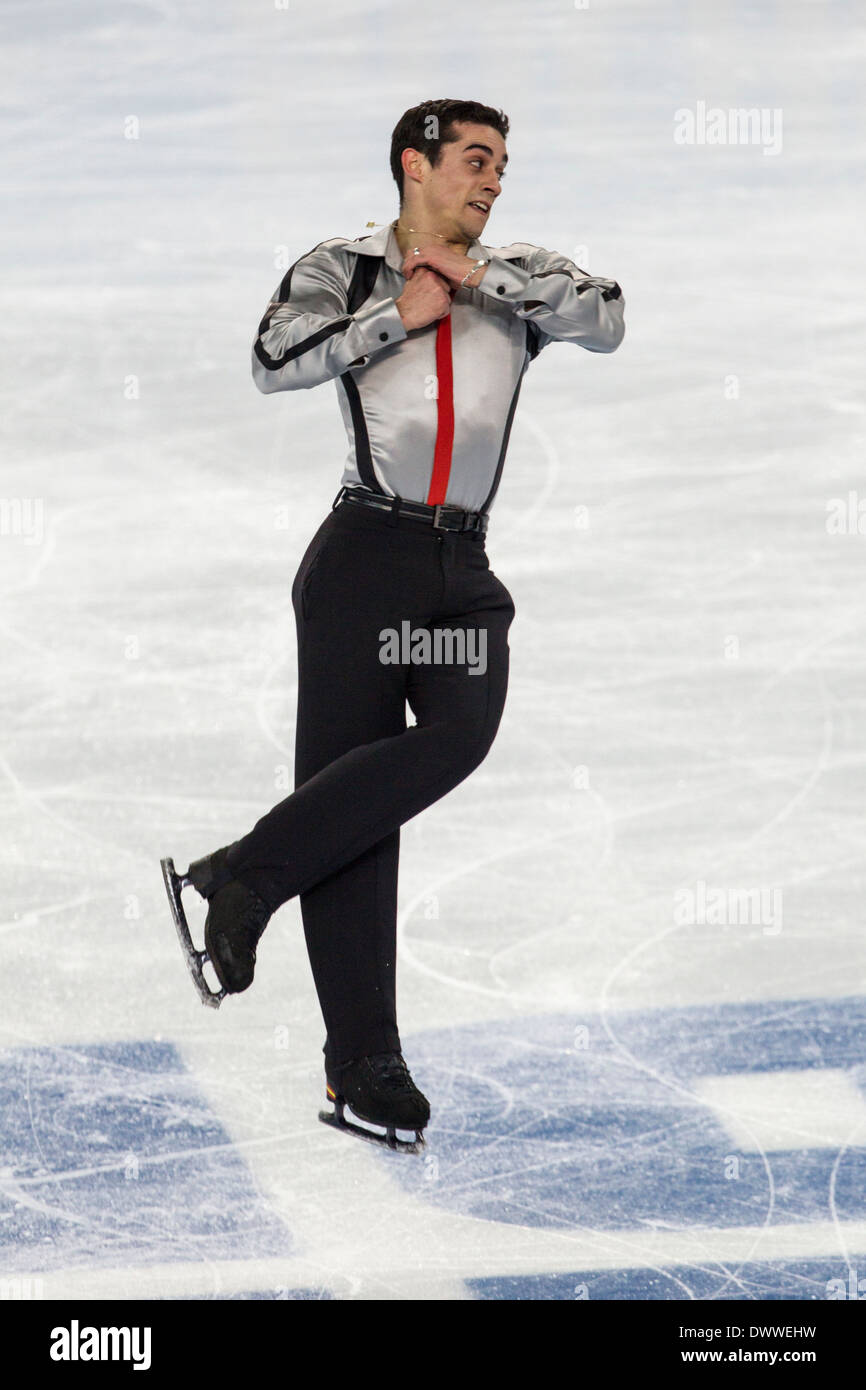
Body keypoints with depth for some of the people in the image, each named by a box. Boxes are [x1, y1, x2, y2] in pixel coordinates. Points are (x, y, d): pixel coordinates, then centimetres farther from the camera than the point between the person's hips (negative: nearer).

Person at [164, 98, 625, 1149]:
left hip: (467, 569, 3)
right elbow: (274, 363, -10)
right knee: (347, 774, -5)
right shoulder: (342, 270, 6)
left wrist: (481, 277, -7)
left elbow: (605, 322, -3)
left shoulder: (519, 278, 15)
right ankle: (361, 1062, 1)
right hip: (365, 556, -3)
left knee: (458, 735, -22)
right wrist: (400, 316, -8)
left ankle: (246, 876, -9)